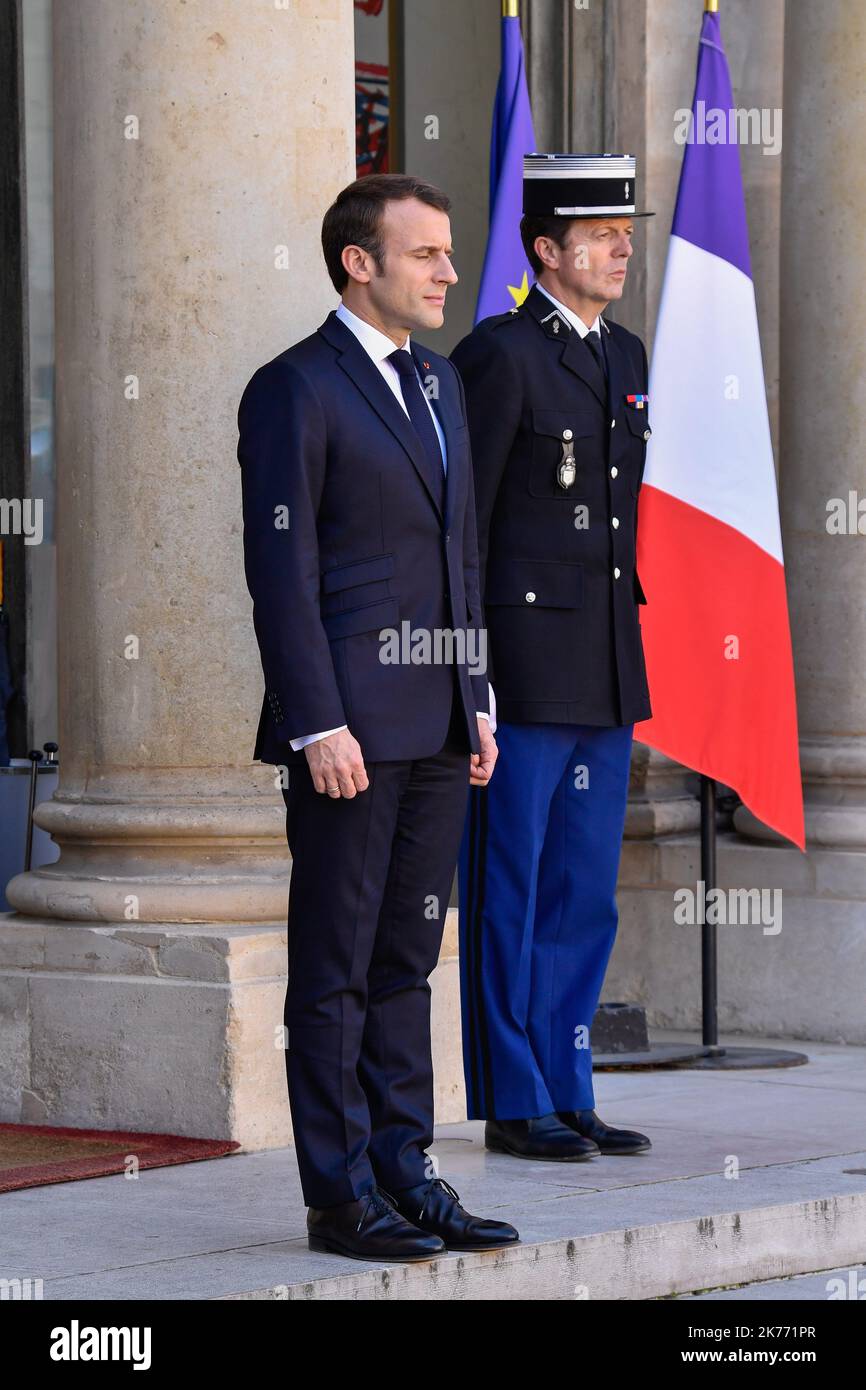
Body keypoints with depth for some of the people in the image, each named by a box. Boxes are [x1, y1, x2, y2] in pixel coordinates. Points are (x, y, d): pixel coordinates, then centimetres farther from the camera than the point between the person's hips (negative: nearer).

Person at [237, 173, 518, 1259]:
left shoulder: (440, 383, 16)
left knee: (405, 962, 12)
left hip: (437, 727, 8)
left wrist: (476, 702, 15)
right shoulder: (295, 390, -8)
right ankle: (340, 1198, 3)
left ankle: (404, 1173, 17)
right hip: (350, 729, -8)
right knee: (334, 969, -1)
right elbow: (281, 570, -13)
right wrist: (318, 725, -18)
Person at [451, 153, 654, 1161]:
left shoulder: (624, 357, 15)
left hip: (606, 673, 8)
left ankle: (567, 1095, 18)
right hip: (522, 665, -8)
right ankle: (513, 1105, 5)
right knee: (508, 894, 0)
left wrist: (630, 652, 17)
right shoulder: (499, 355, -9)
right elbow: (458, 522, -9)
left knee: (585, 898, 11)